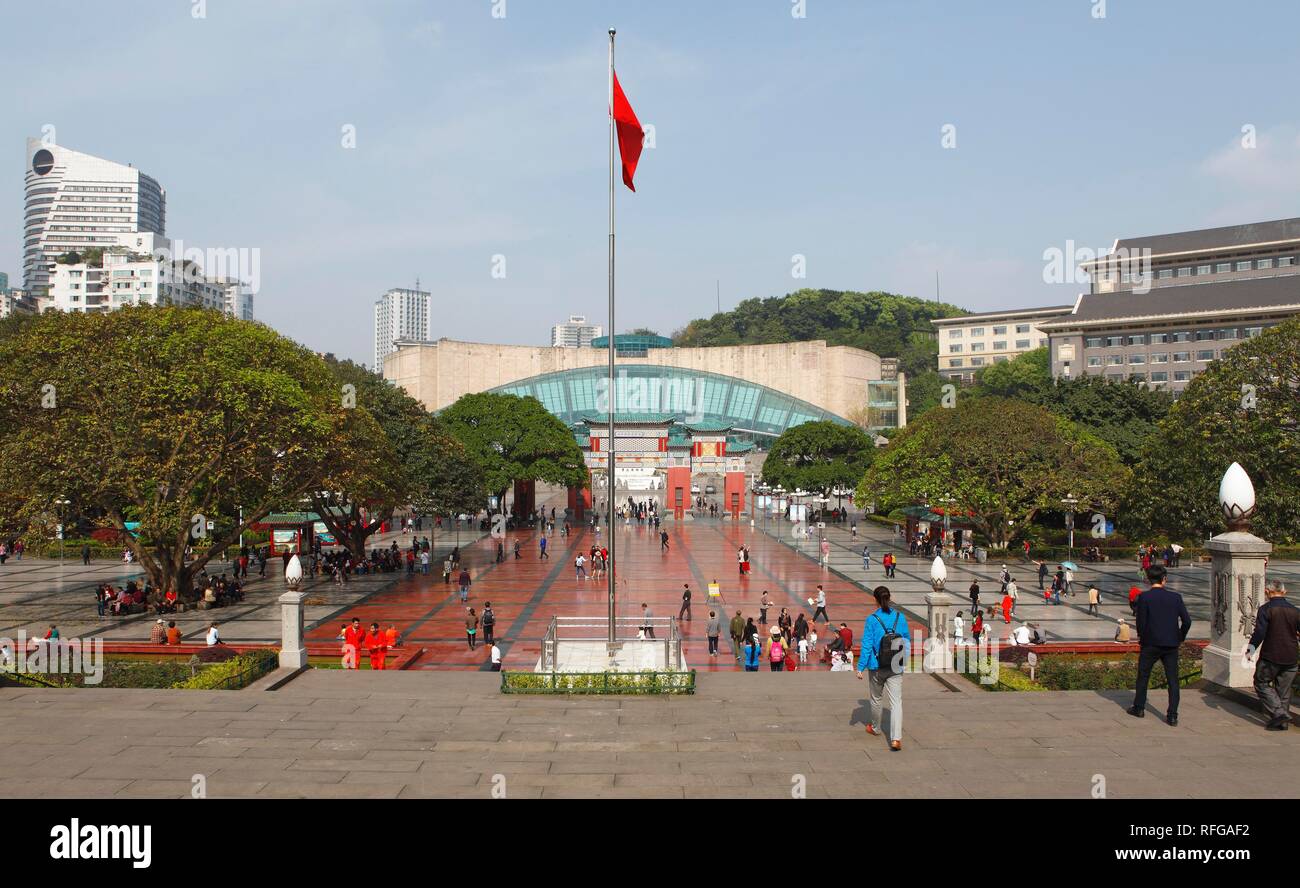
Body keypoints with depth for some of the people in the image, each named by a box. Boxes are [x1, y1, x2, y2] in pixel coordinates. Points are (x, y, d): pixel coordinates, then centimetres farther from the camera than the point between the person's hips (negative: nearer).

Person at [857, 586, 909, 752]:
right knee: (896, 701, -1)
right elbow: (906, 642, 7)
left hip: (877, 666, -1)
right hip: (896, 667, 2)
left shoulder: (872, 620, -12)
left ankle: (875, 728, 40)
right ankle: (896, 738, -14)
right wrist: (903, 662, 21)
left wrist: (860, 668, -4)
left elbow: (867, 646, -11)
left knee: (876, 698, 19)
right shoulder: (900, 618, -1)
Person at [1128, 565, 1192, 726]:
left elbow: (1141, 621, -11)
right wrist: (1180, 638, 12)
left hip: (1150, 643, -2)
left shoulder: (1144, 597, -10)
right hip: (1171, 645, 2)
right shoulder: (1175, 597, -2)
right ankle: (1172, 716, 4)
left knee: (1143, 676, 14)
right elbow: (1187, 621, -3)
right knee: (1173, 680, 7)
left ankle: (1139, 708, 25)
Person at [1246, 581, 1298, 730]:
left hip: (1271, 656, -5)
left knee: (1261, 683, 8)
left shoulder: (1266, 609, -9)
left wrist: (1251, 646, -6)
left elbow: (1259, 632, -17)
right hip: (1291, 657, 5)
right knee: (1284, 688, 13)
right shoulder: (1295, 611, 5)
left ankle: (1279, 712, -8)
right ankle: (1281, 722, 16)